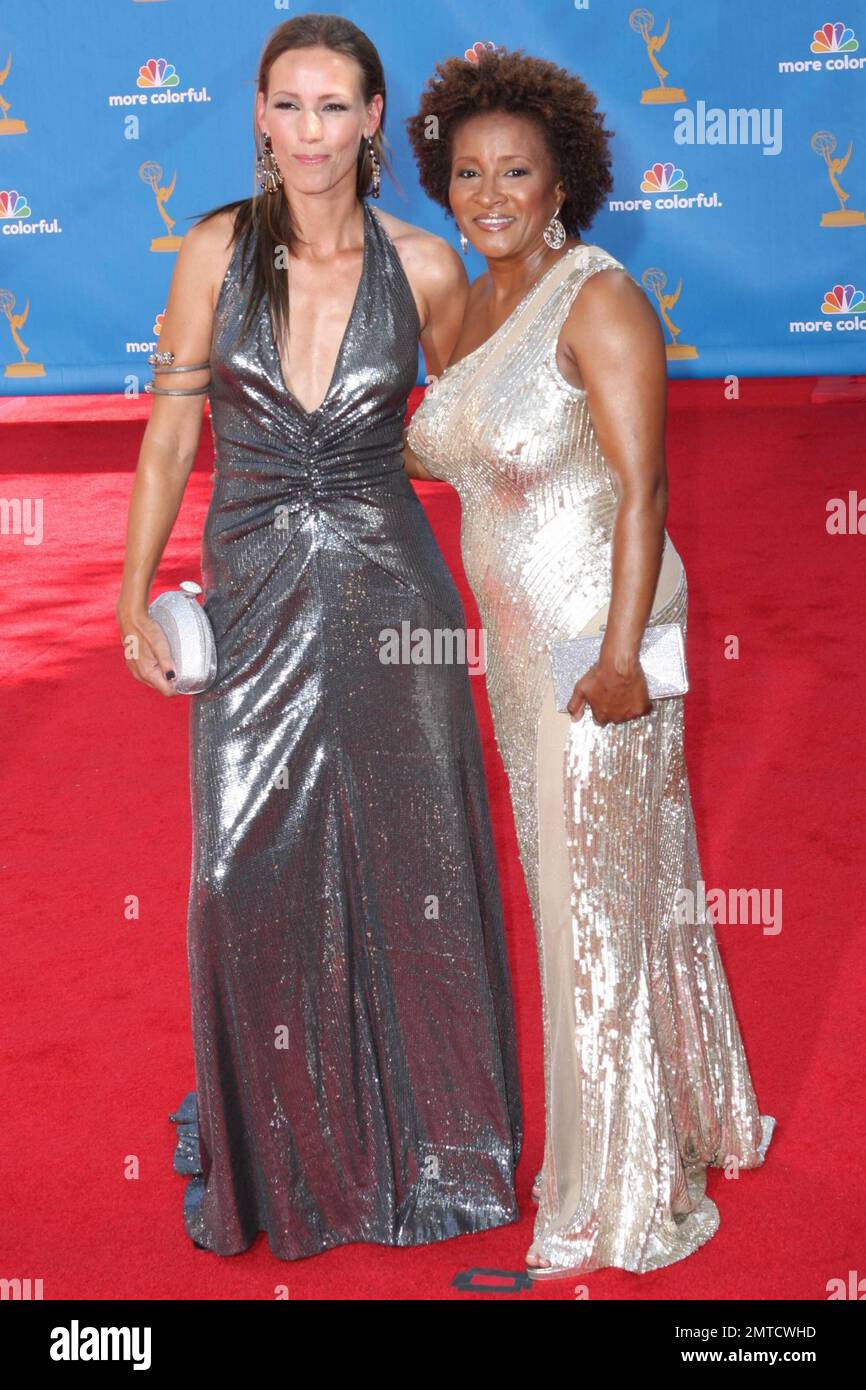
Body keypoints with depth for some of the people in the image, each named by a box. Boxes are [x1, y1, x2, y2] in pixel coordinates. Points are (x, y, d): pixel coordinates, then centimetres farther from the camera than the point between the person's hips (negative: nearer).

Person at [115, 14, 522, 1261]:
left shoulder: (423, 266, -3)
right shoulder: (218, 251, -2)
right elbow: (172, 427, 2)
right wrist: (136, 595, -2)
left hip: (389, 591, 0)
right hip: (255, 595, 1)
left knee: (408, 860, 7)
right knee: (250, 869, 3)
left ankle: (421, 1142, 28)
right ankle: (277, 1148, 26)